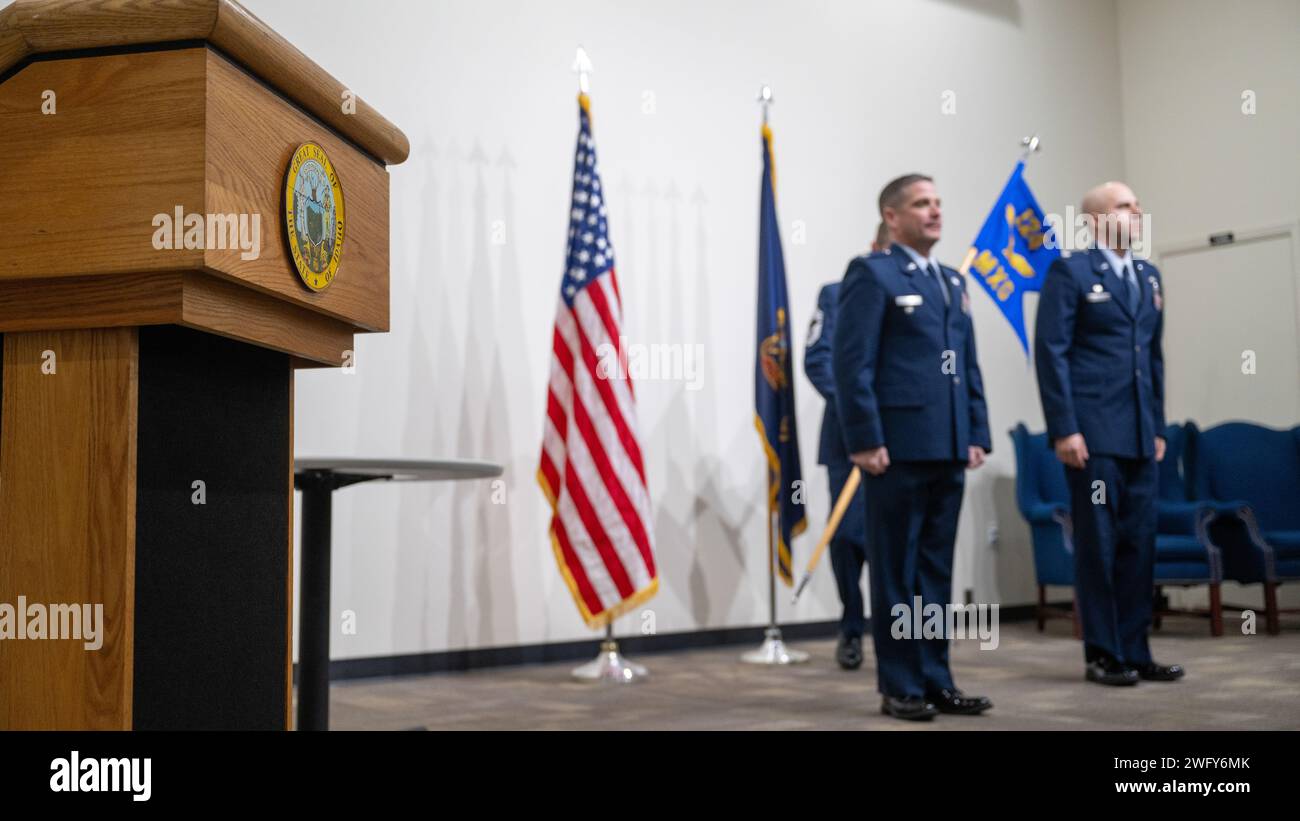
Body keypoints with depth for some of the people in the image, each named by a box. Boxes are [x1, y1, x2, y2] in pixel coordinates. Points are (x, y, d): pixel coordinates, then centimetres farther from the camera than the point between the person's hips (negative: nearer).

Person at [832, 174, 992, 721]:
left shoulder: (953, 281, 19)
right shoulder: (872, 274, -4)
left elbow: (968, 365, 19)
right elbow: (851, 364, -11)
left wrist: (977, 434, 10)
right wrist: (865, 441, -17)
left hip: (948, 450, 7)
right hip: (898, 449, -7)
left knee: (937, 571, 11)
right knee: (896, 572, 2)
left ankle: (936, 680, 19)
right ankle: (900, 687, 10)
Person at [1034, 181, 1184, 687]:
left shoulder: (1148, 277, 18)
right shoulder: (1070, 272, -3)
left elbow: (1154, 356, 19)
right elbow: (1050, 352, -8)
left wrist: (1158, 427, 14)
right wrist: (1064, 429, -14)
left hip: (1139, 435, 6)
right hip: (1093, 433, -6)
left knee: (1139, 544, 8)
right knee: (1098, 544, 0)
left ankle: (1135, 652, 16)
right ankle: (1103, 656, 9)